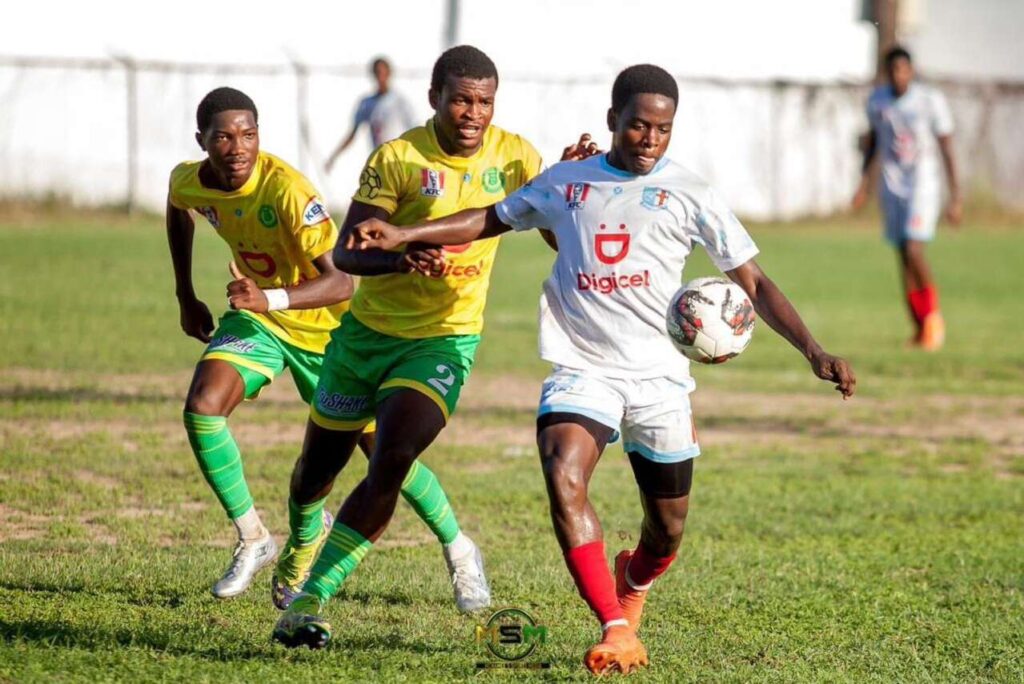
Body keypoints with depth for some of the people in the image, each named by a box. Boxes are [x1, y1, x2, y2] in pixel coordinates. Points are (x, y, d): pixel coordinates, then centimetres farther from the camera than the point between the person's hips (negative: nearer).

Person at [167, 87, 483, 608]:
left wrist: (270, 300, -50)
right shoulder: (188, 182, -13)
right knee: (201, 408, -21)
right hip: (256, 316, 4)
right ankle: (252, 539, -5)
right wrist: (187, 298, 15)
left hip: (324, 325, -4)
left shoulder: (286, 189, -32)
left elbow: (341, 282, -36)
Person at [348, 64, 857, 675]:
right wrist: (404, 235, 11)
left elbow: (754, 282, 2)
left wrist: (813, 351, -8)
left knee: (668, 530, 8)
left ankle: (632, 582, 46)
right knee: (563, 479, -28)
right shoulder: (565, 183, 7)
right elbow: (492, 219, 22)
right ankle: (617, 632, -25)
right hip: (581, 368, 0)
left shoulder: (687, 194, 1)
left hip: (659, 377, 0)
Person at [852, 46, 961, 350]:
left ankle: (932, 312, 4)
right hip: (891, 185, 5)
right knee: (903, 256, 5)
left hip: (923, 185, -4)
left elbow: (947, 149, -8)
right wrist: (864, 179, 17)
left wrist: (956, 197, -9)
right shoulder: (877, 100, 2)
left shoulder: (931, 100, -11)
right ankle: (920, 327, 15)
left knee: (913, 250, -18)